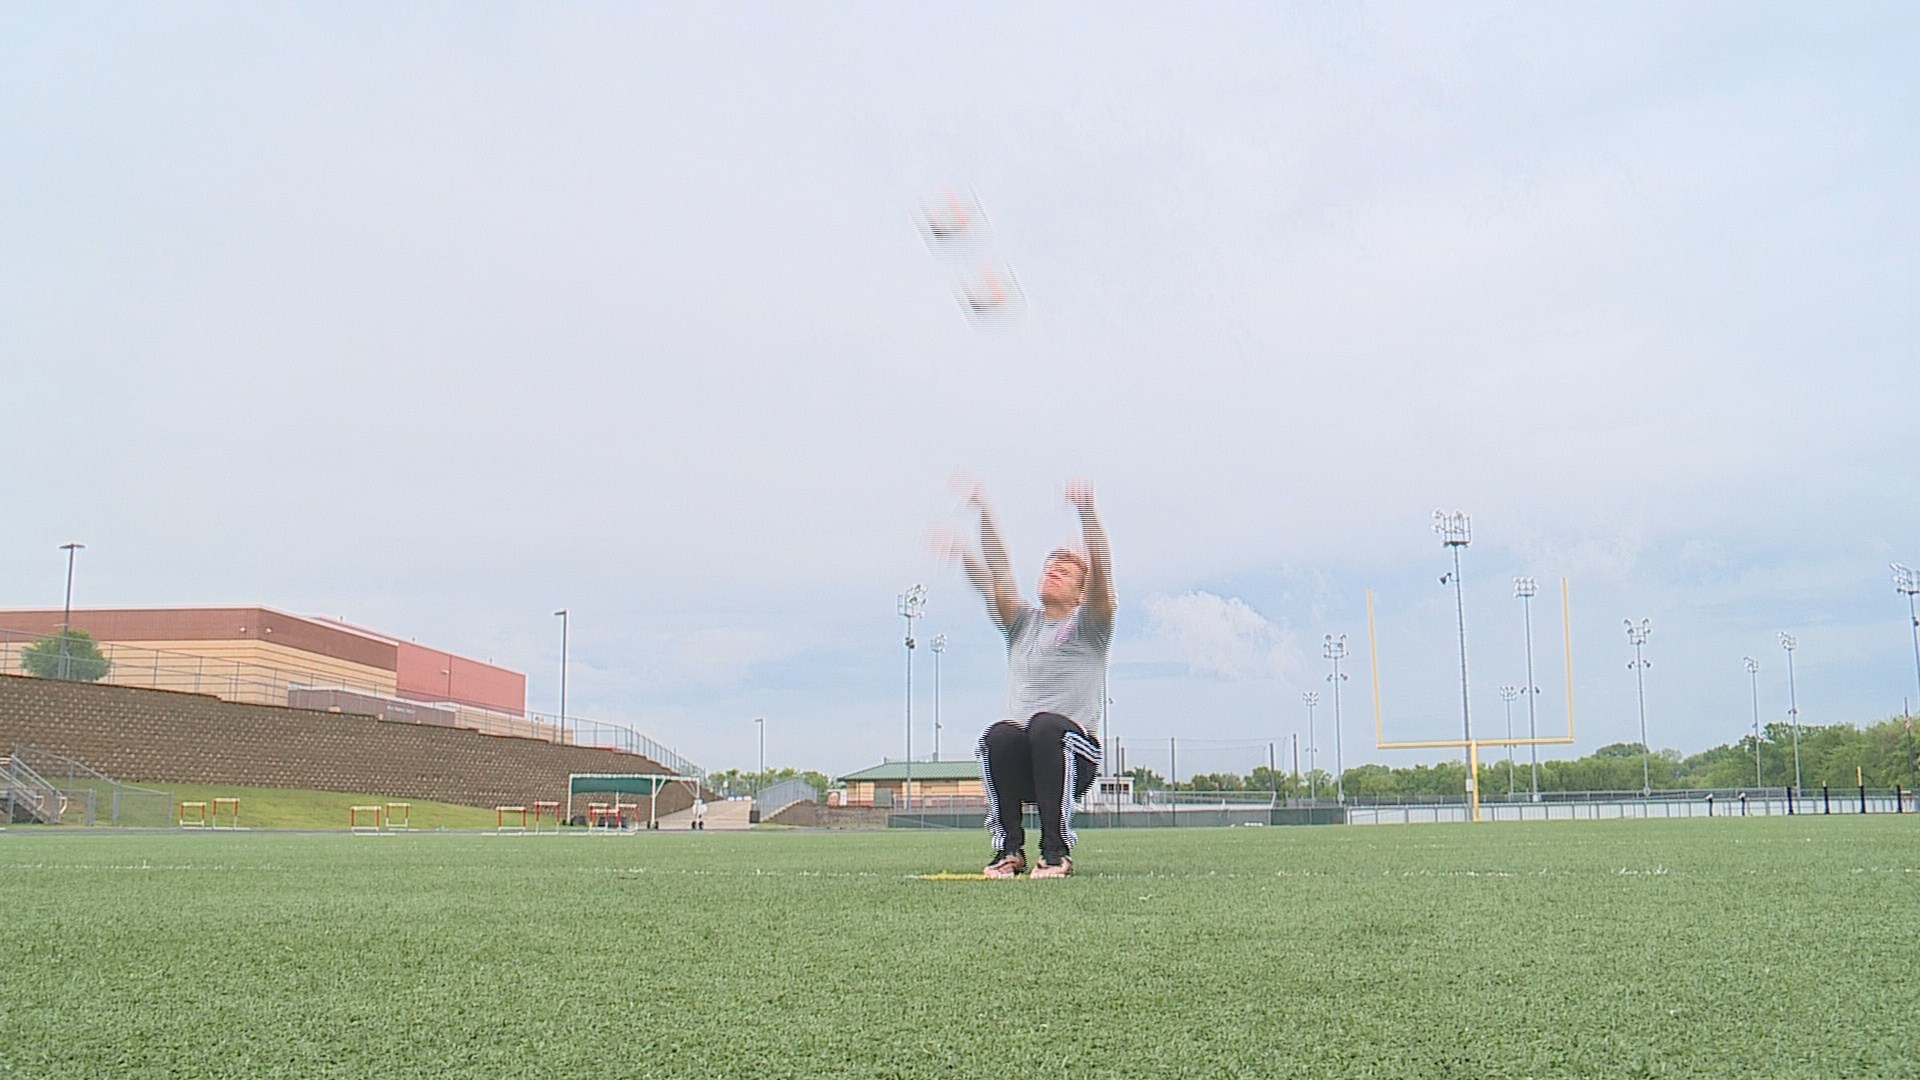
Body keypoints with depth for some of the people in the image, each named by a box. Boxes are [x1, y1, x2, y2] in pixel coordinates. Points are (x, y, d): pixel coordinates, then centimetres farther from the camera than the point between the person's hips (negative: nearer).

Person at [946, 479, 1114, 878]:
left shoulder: (1089, 626, 12)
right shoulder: (1022, 623, 21)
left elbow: (1101, 570, -5)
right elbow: (997, 572, 7)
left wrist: (1087, 512, -22)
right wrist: (983, 513, -8)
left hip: (1074, 756, -2)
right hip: (1020, 763, 2)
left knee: (1046, 725, -36)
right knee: (999, 734, -32)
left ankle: (1056, 852, -29)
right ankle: (1009, 848, -18)